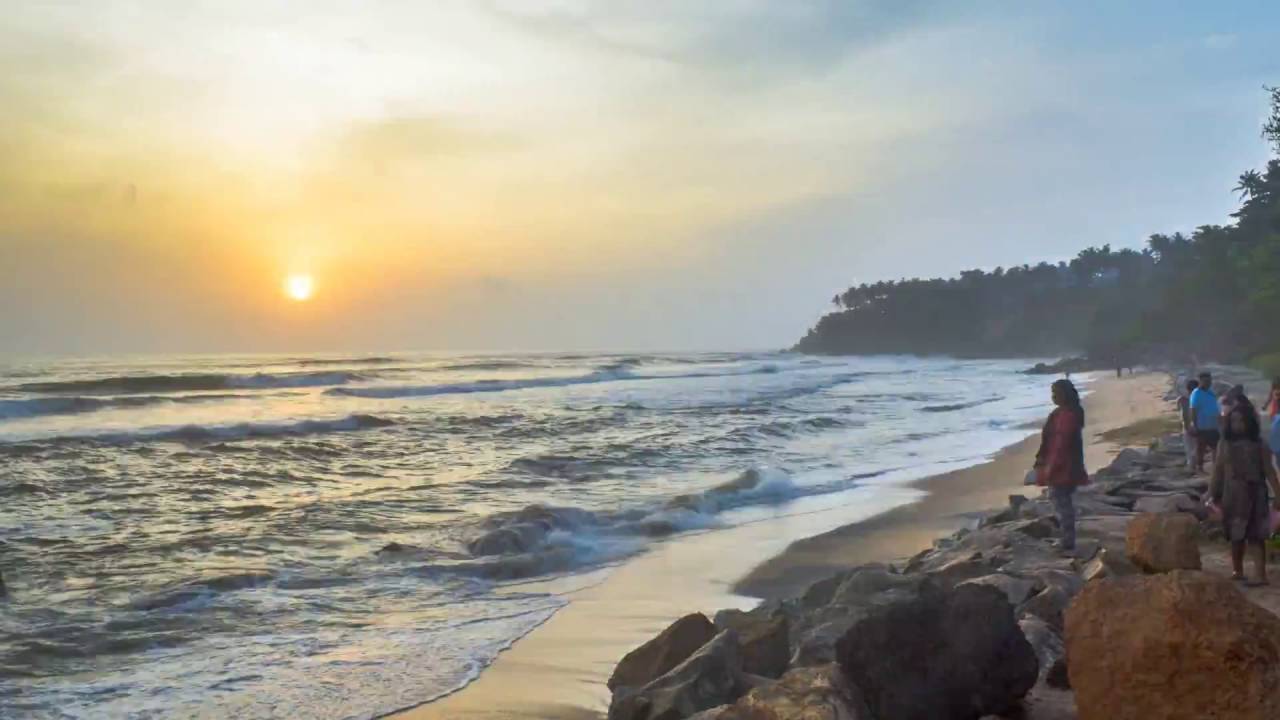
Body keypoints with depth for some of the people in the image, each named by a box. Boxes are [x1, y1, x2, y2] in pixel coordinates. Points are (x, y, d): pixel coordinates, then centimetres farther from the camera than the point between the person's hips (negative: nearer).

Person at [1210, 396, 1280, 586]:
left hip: (1254, 495, -3)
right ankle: (1237, 571, 23)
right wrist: (1214, 494, 8)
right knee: (1235, 535, 11)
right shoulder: (1225, 444, 3)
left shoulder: (1258, 444, -4)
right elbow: (1218, 470, 7)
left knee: (1256, 535, -4)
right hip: (1232, 495, 3)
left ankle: (1260, 574, -5)